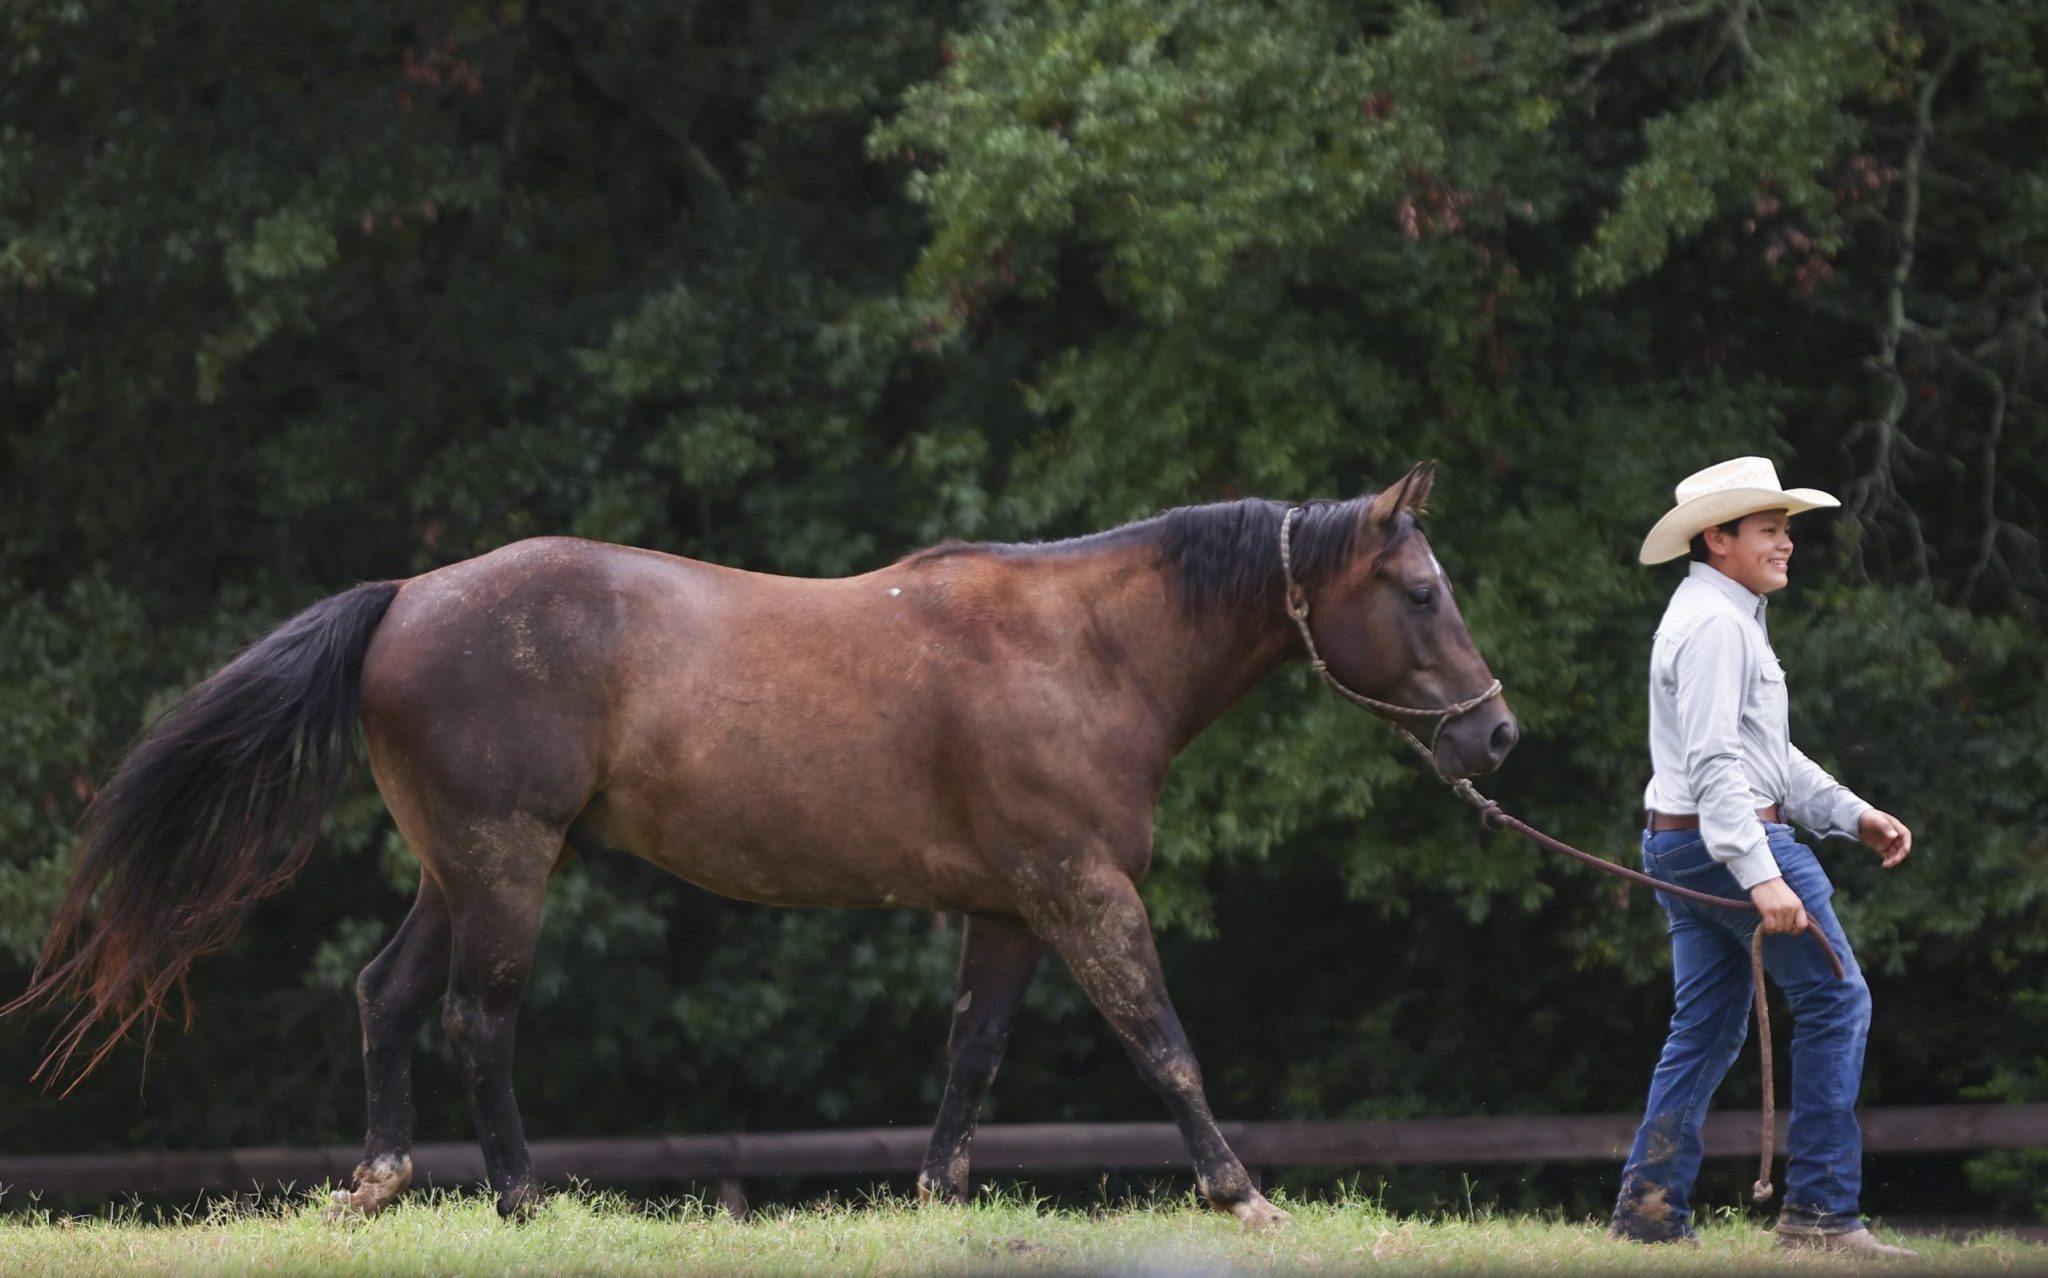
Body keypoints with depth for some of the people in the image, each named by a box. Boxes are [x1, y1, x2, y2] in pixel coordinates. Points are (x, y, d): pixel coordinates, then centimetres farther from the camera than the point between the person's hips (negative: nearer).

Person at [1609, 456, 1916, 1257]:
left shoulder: (1727, 618, 19)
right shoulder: (1716, 625, -16)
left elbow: (1767, 753, 25)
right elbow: (1714, 763, -25)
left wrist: (1853, 815, 18)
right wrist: (1762, 877, -31)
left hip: (1680, 849, 11)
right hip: (1728, 839, -11)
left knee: (1707, 1027, 12)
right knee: (1834, 999, -5)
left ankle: (1650, 1207, 9)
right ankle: (1819, 1209, -6)